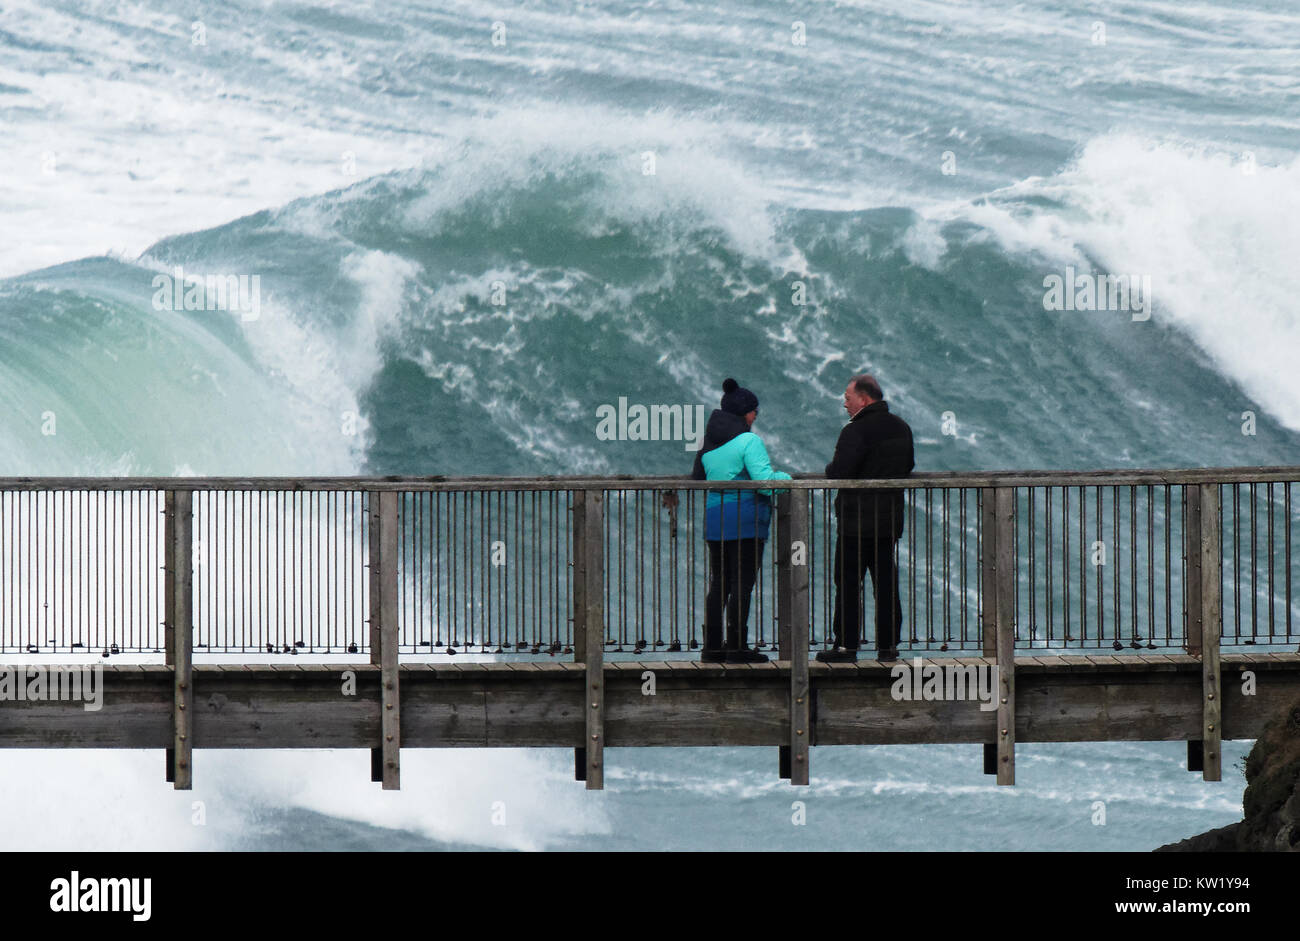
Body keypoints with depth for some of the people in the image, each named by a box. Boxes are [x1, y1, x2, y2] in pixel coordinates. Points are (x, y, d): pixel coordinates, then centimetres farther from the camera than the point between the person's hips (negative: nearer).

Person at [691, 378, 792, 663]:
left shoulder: (708, 443, 10)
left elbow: (697, 479, 16)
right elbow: (765, 480, -19)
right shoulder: (749, 441, -12)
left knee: (719, 583, 13)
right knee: (742, 583, -2)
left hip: (713, 519, 7)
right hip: (745, 521, -7)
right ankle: (737, 647, -2)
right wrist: (785, 477, 0)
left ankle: (711, 645, 12)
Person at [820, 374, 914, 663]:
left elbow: (839, 472, -23)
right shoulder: (901, 428, 9)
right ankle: (888, 645, 11)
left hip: (856, 522, -7)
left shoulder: (856, 431, -17)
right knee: (886, 583, 10)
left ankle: (845, 646, -2)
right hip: (891, 519, 7)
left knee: (848, 584, -1)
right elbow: (908, 466, 20)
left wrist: (830, 469, -1)